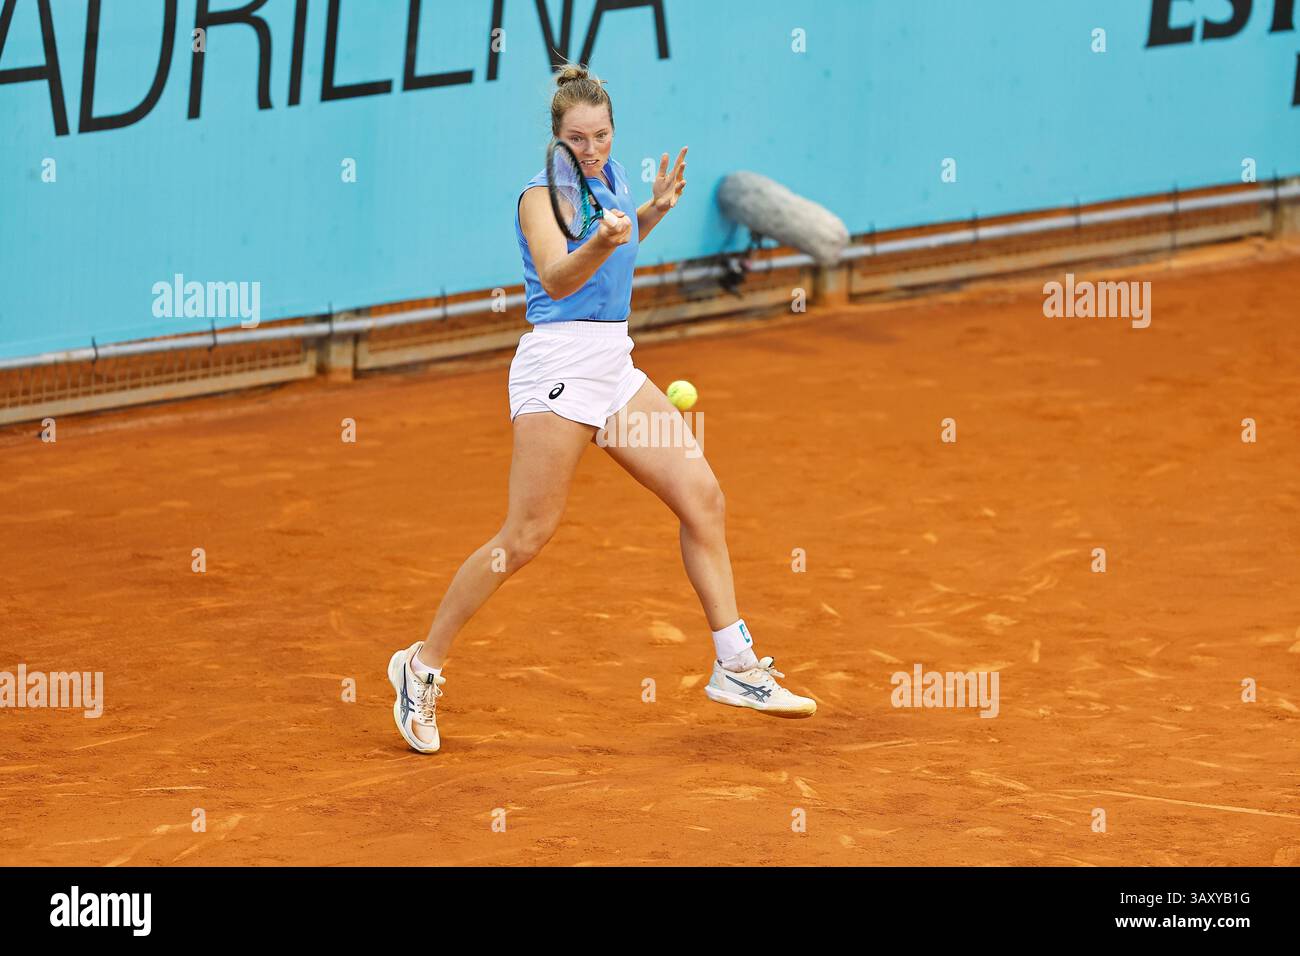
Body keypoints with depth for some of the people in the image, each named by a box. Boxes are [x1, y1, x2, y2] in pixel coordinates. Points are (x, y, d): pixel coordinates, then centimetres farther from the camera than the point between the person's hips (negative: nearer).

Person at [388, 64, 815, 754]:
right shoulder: (541, 193, -11)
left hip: (614, 367, 8)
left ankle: (735, 668, 7)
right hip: (560, 365, -8)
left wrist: (654, 209, 15)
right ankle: (422, 665, 1)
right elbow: (556, 278, -28)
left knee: (701, 496, 1)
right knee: (525, 538, -11)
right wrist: (599, 243, -46)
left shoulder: (610, 177, 12)